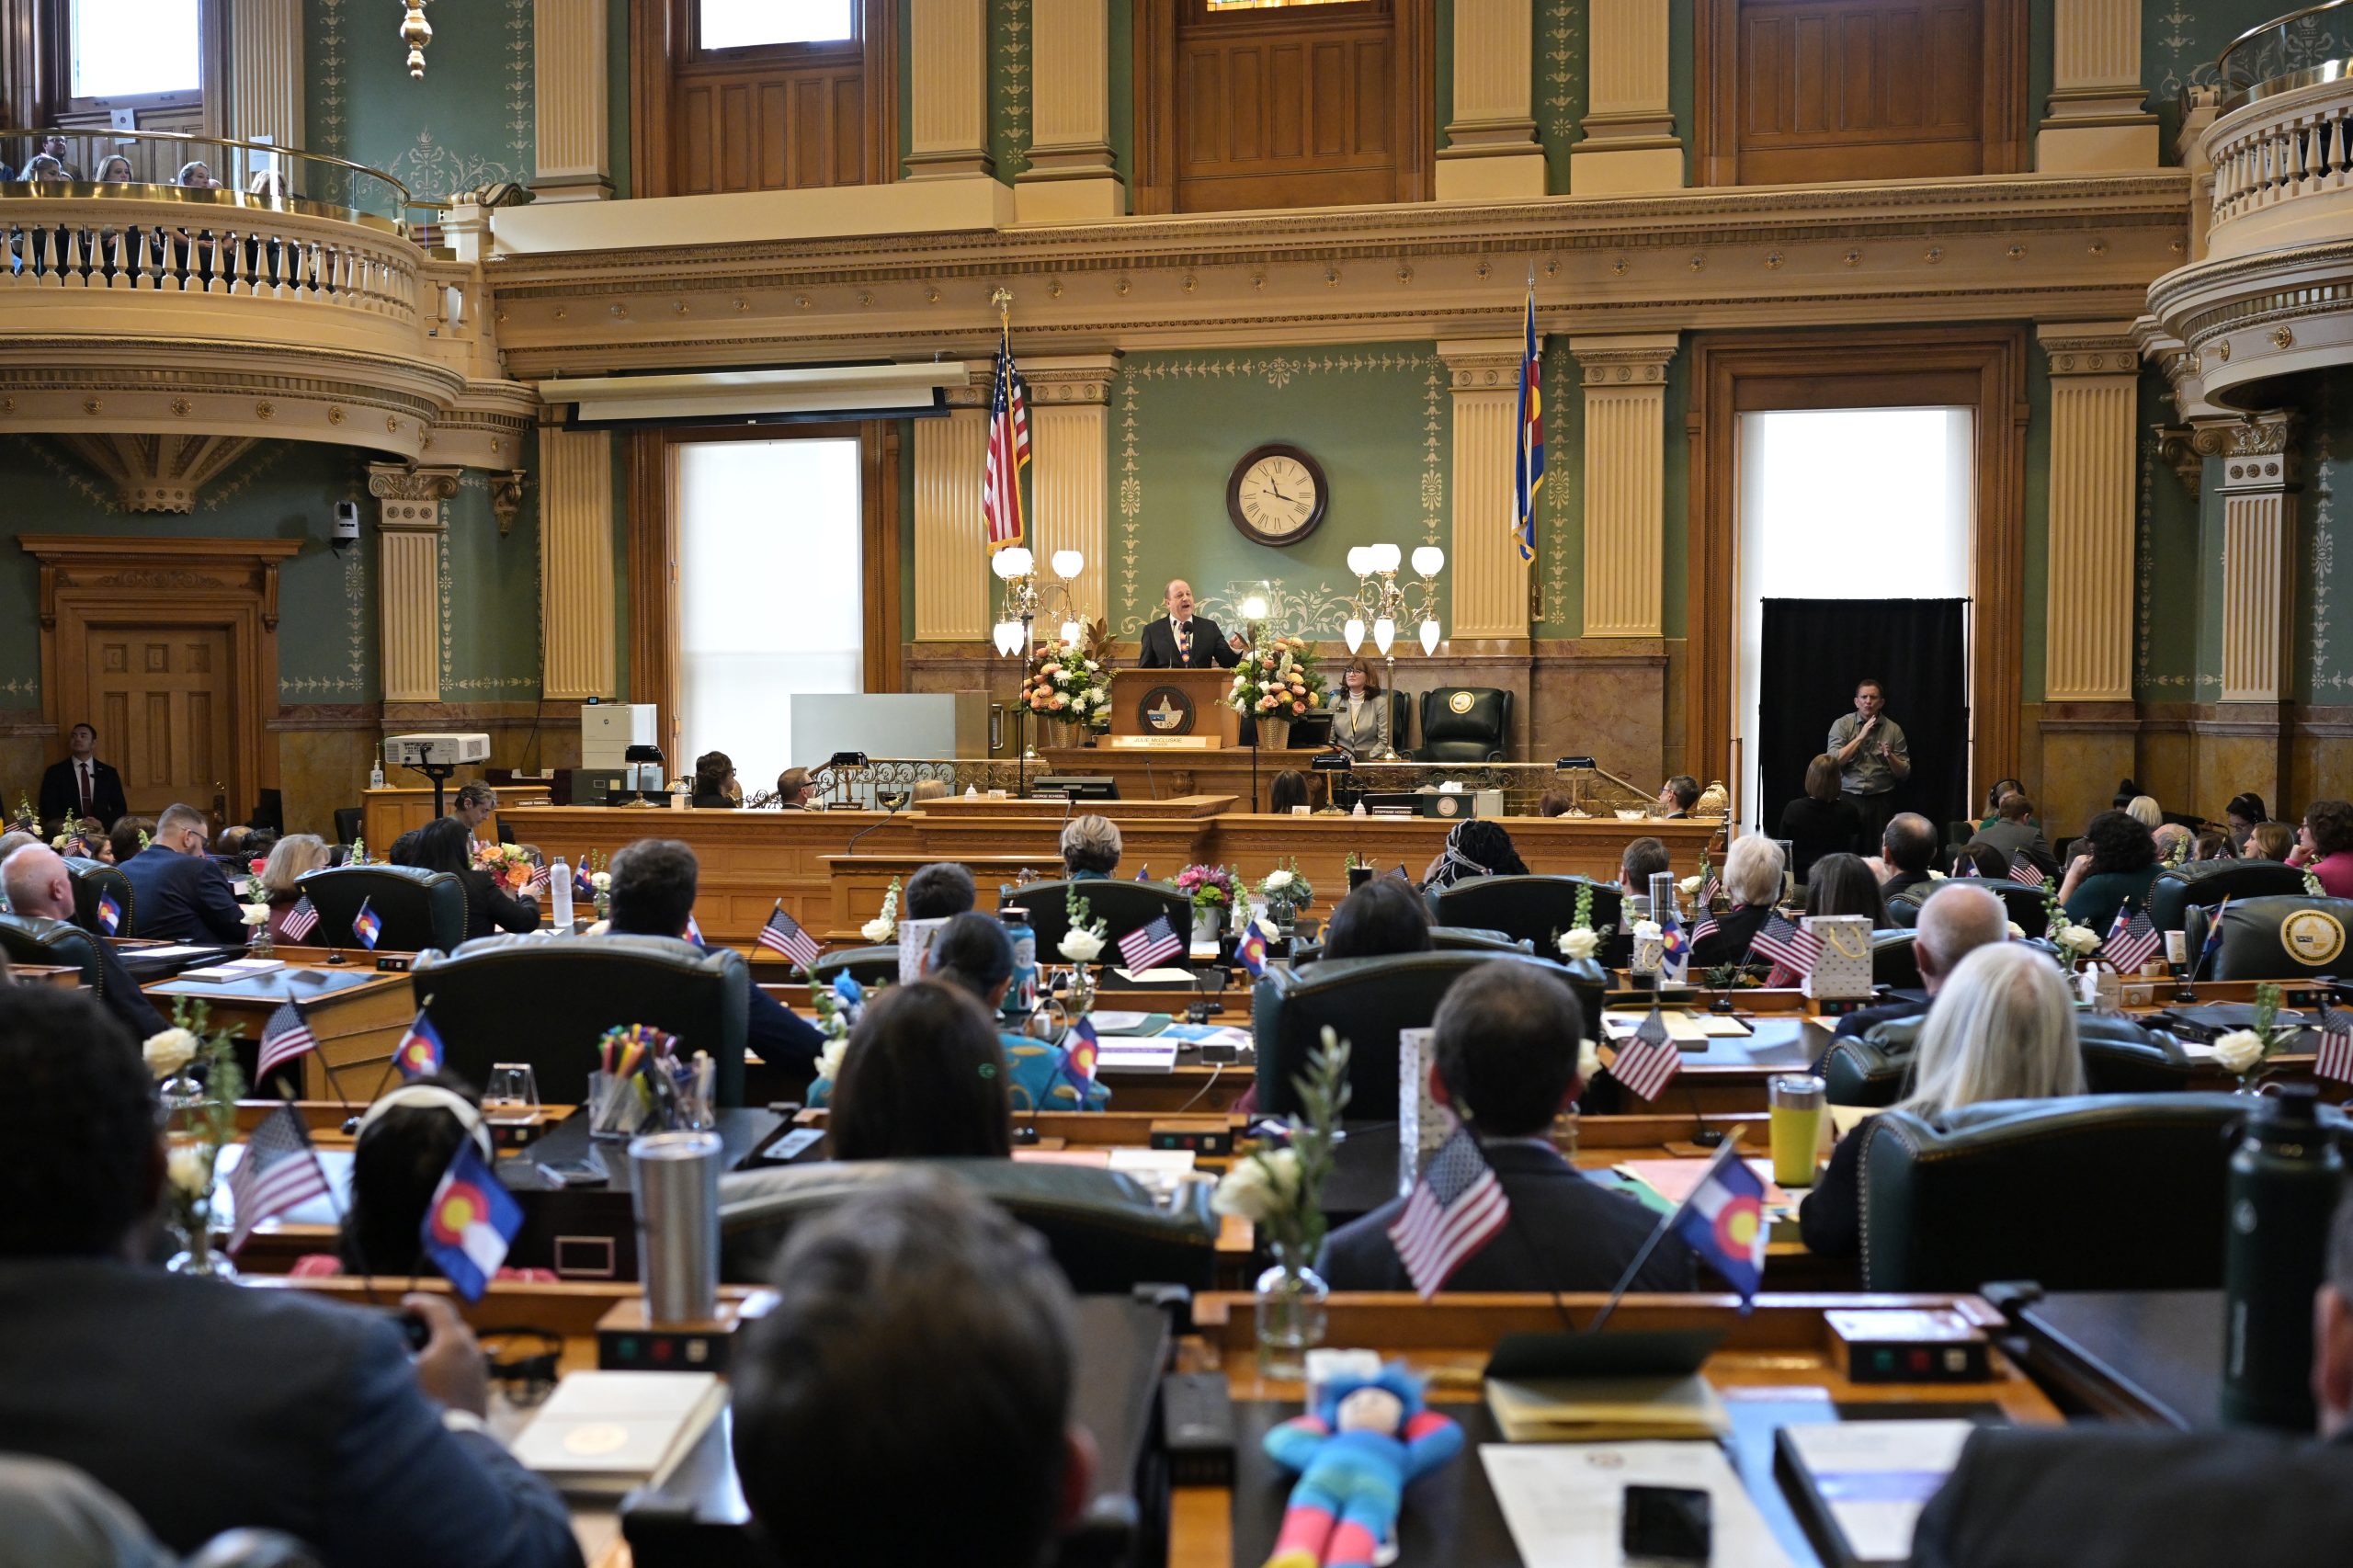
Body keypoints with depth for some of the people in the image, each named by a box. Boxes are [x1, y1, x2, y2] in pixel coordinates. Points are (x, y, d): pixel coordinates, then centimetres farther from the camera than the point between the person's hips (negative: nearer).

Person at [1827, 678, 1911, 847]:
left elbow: (1904, 774, 8)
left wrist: (1889, 756, -12)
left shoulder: (1893, 729, 6)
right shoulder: (1842, 724, 3)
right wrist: (1860, 736, -12)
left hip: (1881, 800, 1)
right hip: (1849, 797, -1)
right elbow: (1833, 761, -9)